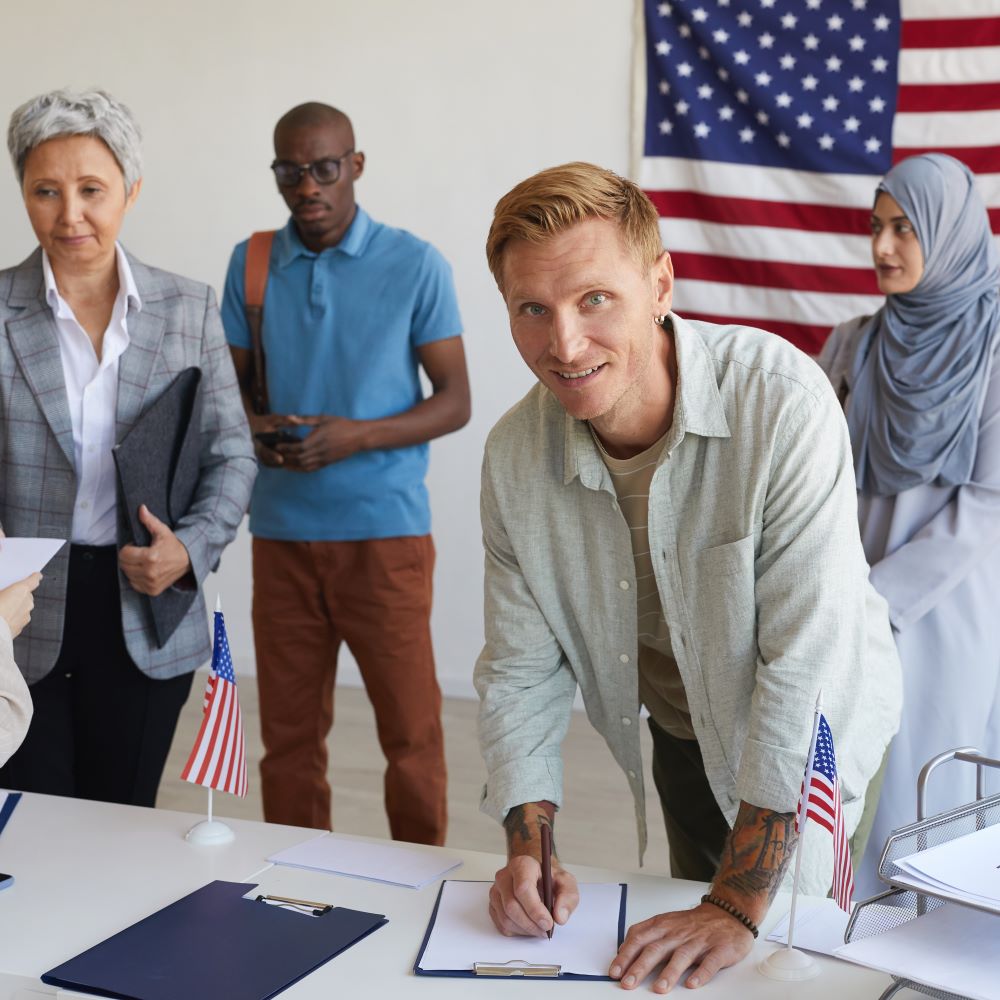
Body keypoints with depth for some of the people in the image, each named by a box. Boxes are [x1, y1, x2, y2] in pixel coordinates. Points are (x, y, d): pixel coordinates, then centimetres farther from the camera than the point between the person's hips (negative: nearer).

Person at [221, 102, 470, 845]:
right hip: (282, 531, 3)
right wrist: (249, 426, -11)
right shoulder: (251, 264, 7)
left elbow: (454, 401, -2)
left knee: (410, 727, 2)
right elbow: (229, 385, 13)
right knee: (289, 727, 8)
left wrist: (358, 435, -18)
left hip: (385, 530, -3)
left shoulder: (415, 265, -3)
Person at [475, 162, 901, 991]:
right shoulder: (515, 456, -16)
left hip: (810, 737, -4)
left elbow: (804, 663, -34)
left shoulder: (782, 402, -33)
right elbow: (521, 669, -8)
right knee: (694, 960, 21)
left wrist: (739, 908, -34)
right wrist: (529, 847, -21)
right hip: (679, 730, 5)